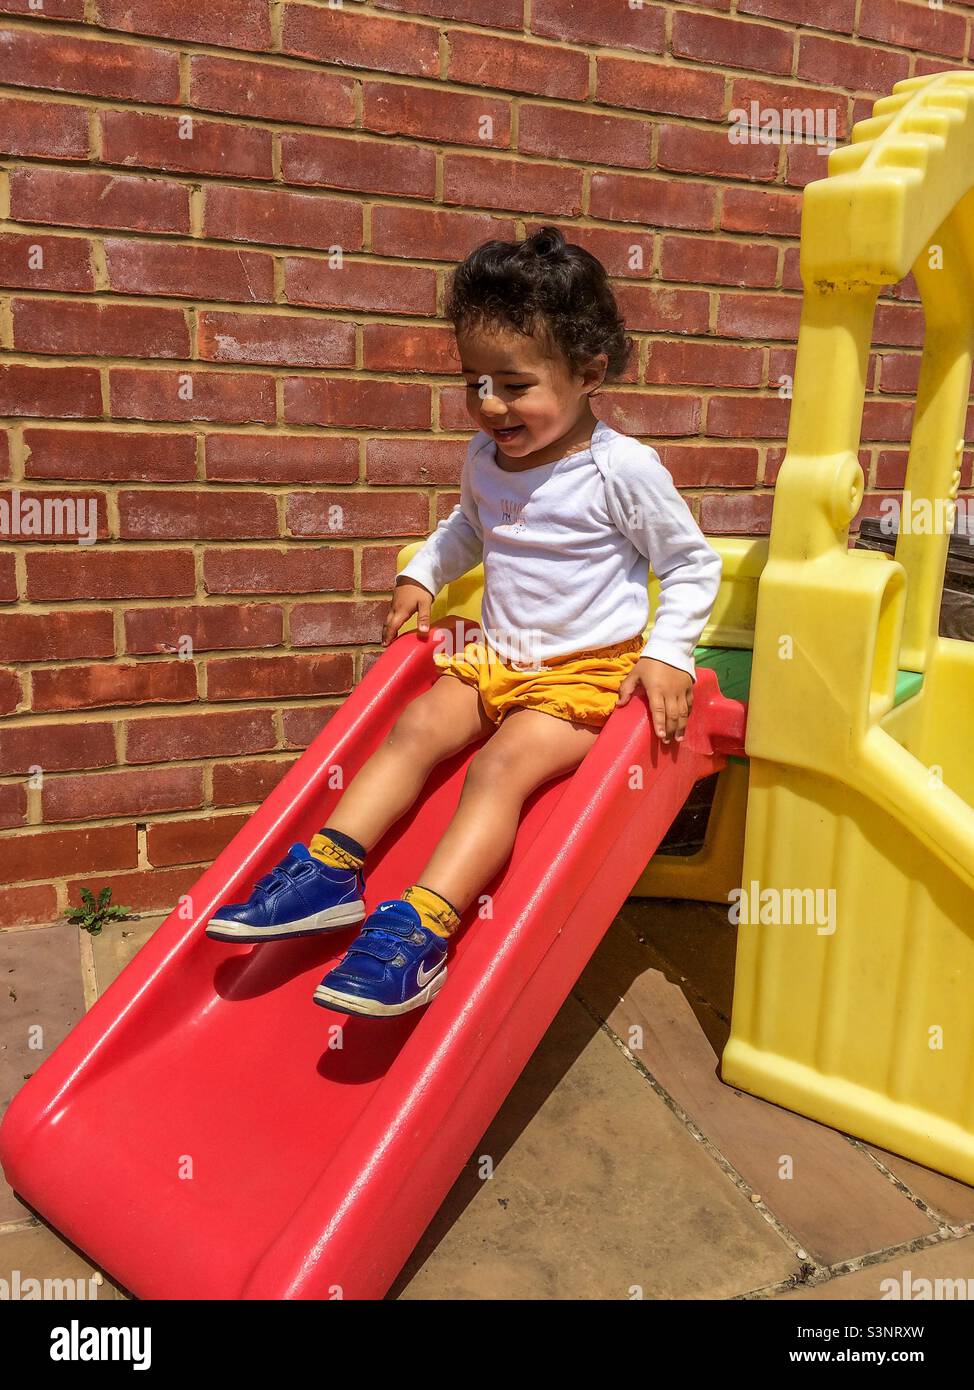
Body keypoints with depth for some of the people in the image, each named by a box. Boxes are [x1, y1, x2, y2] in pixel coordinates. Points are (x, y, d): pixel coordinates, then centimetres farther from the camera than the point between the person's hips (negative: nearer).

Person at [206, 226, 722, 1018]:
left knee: (502, 765, -26)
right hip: (496, 656, 7)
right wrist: (422, 573, 15)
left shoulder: (622, 469, -14)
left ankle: (421, 928, -32)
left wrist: (668, 654, -14)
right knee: (418, 728, -13)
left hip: (591, 670, -6)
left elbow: (693, 565, -3)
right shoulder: (485, 459, 5)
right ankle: (330, 872, -15)